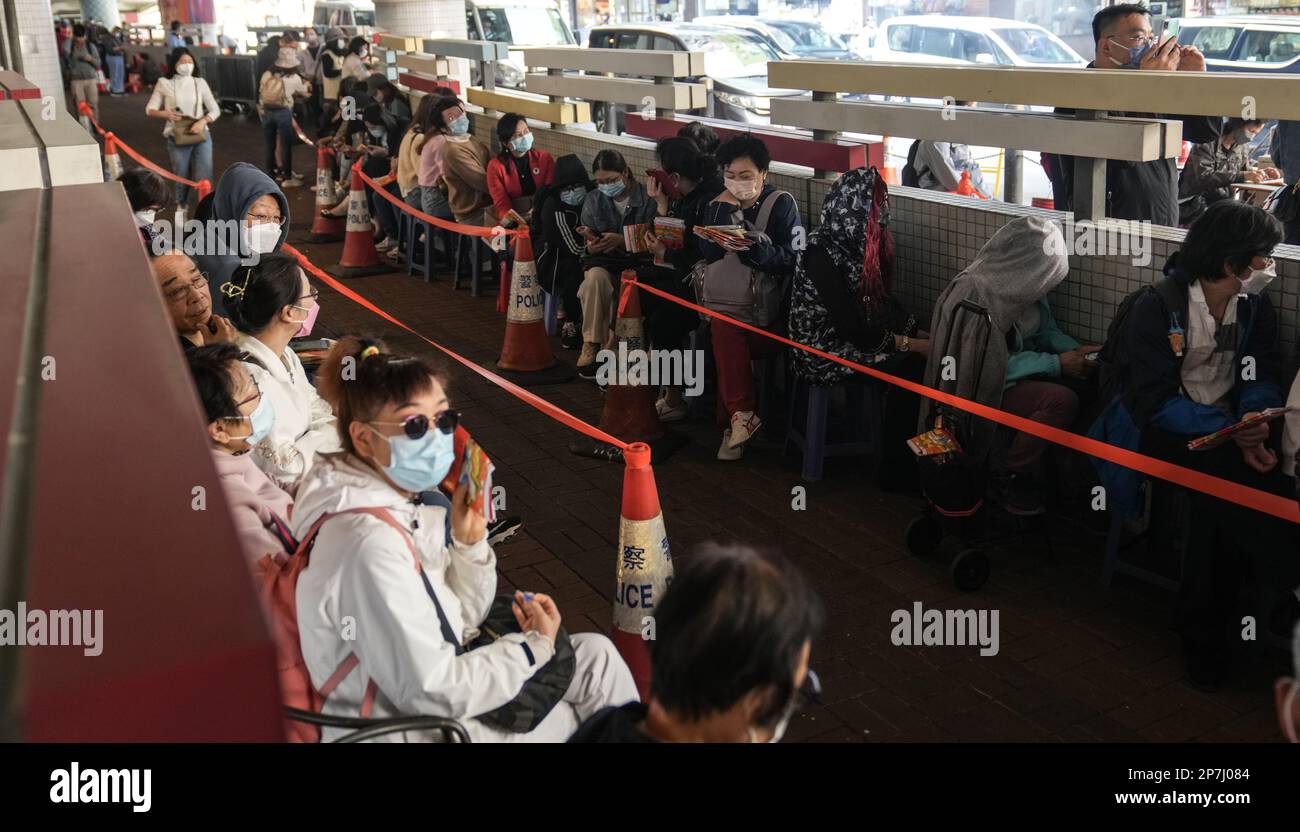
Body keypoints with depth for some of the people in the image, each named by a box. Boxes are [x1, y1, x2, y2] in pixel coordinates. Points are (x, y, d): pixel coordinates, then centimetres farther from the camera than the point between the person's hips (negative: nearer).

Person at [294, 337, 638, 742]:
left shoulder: (417, 501, -4)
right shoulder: (371, 544, -30)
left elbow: (460, 622, 7)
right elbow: (435, 694, -26)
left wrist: (469, 541, -10)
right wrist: (536, 646, -13)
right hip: (406, 729, -7)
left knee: (597, 655, 9)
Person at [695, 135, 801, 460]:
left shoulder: (782, 204, 2)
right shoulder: (720, 204, 13)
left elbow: (791, 256, -9)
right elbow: (709, 253, 0)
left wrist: (757, 250, -28)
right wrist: (724, 211, -8)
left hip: (768, 300, -3)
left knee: (723, 328, -30)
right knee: (724, 325, -31)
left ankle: (732, 420, -20)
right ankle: (741, 415, -24)